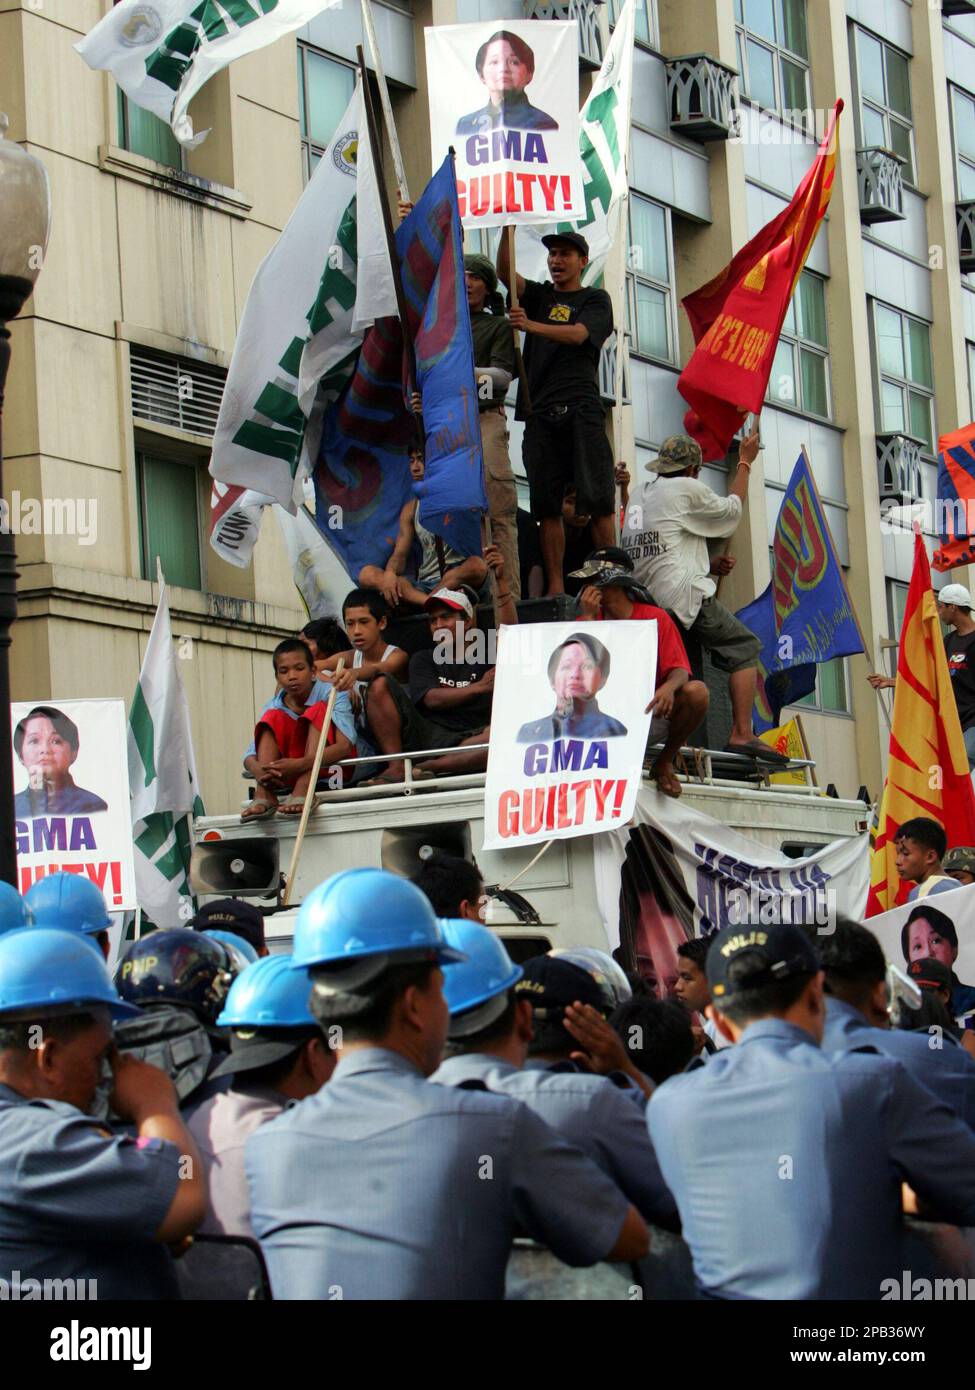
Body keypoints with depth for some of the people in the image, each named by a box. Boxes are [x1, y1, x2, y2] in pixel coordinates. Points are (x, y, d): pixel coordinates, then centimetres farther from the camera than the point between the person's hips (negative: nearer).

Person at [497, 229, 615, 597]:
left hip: (581, 410, -3)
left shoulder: (596, 300, 11)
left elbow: (578, 334, -8)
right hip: (541, 412, 3)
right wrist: (507, 231, -8)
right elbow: (505, 271, 5)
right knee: (547, 504, -2)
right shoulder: (539, 296, 22)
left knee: (597, 500, -9)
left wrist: (532, 325, -21)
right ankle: (555, 587, -2)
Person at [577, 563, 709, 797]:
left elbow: (680, 670, -6)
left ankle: (664, 763, -3)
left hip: (651, 716, 0)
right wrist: (587, 617, -12)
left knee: (697, 691, -27)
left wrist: (669, 687, -30)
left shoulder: (656, 618, 4)